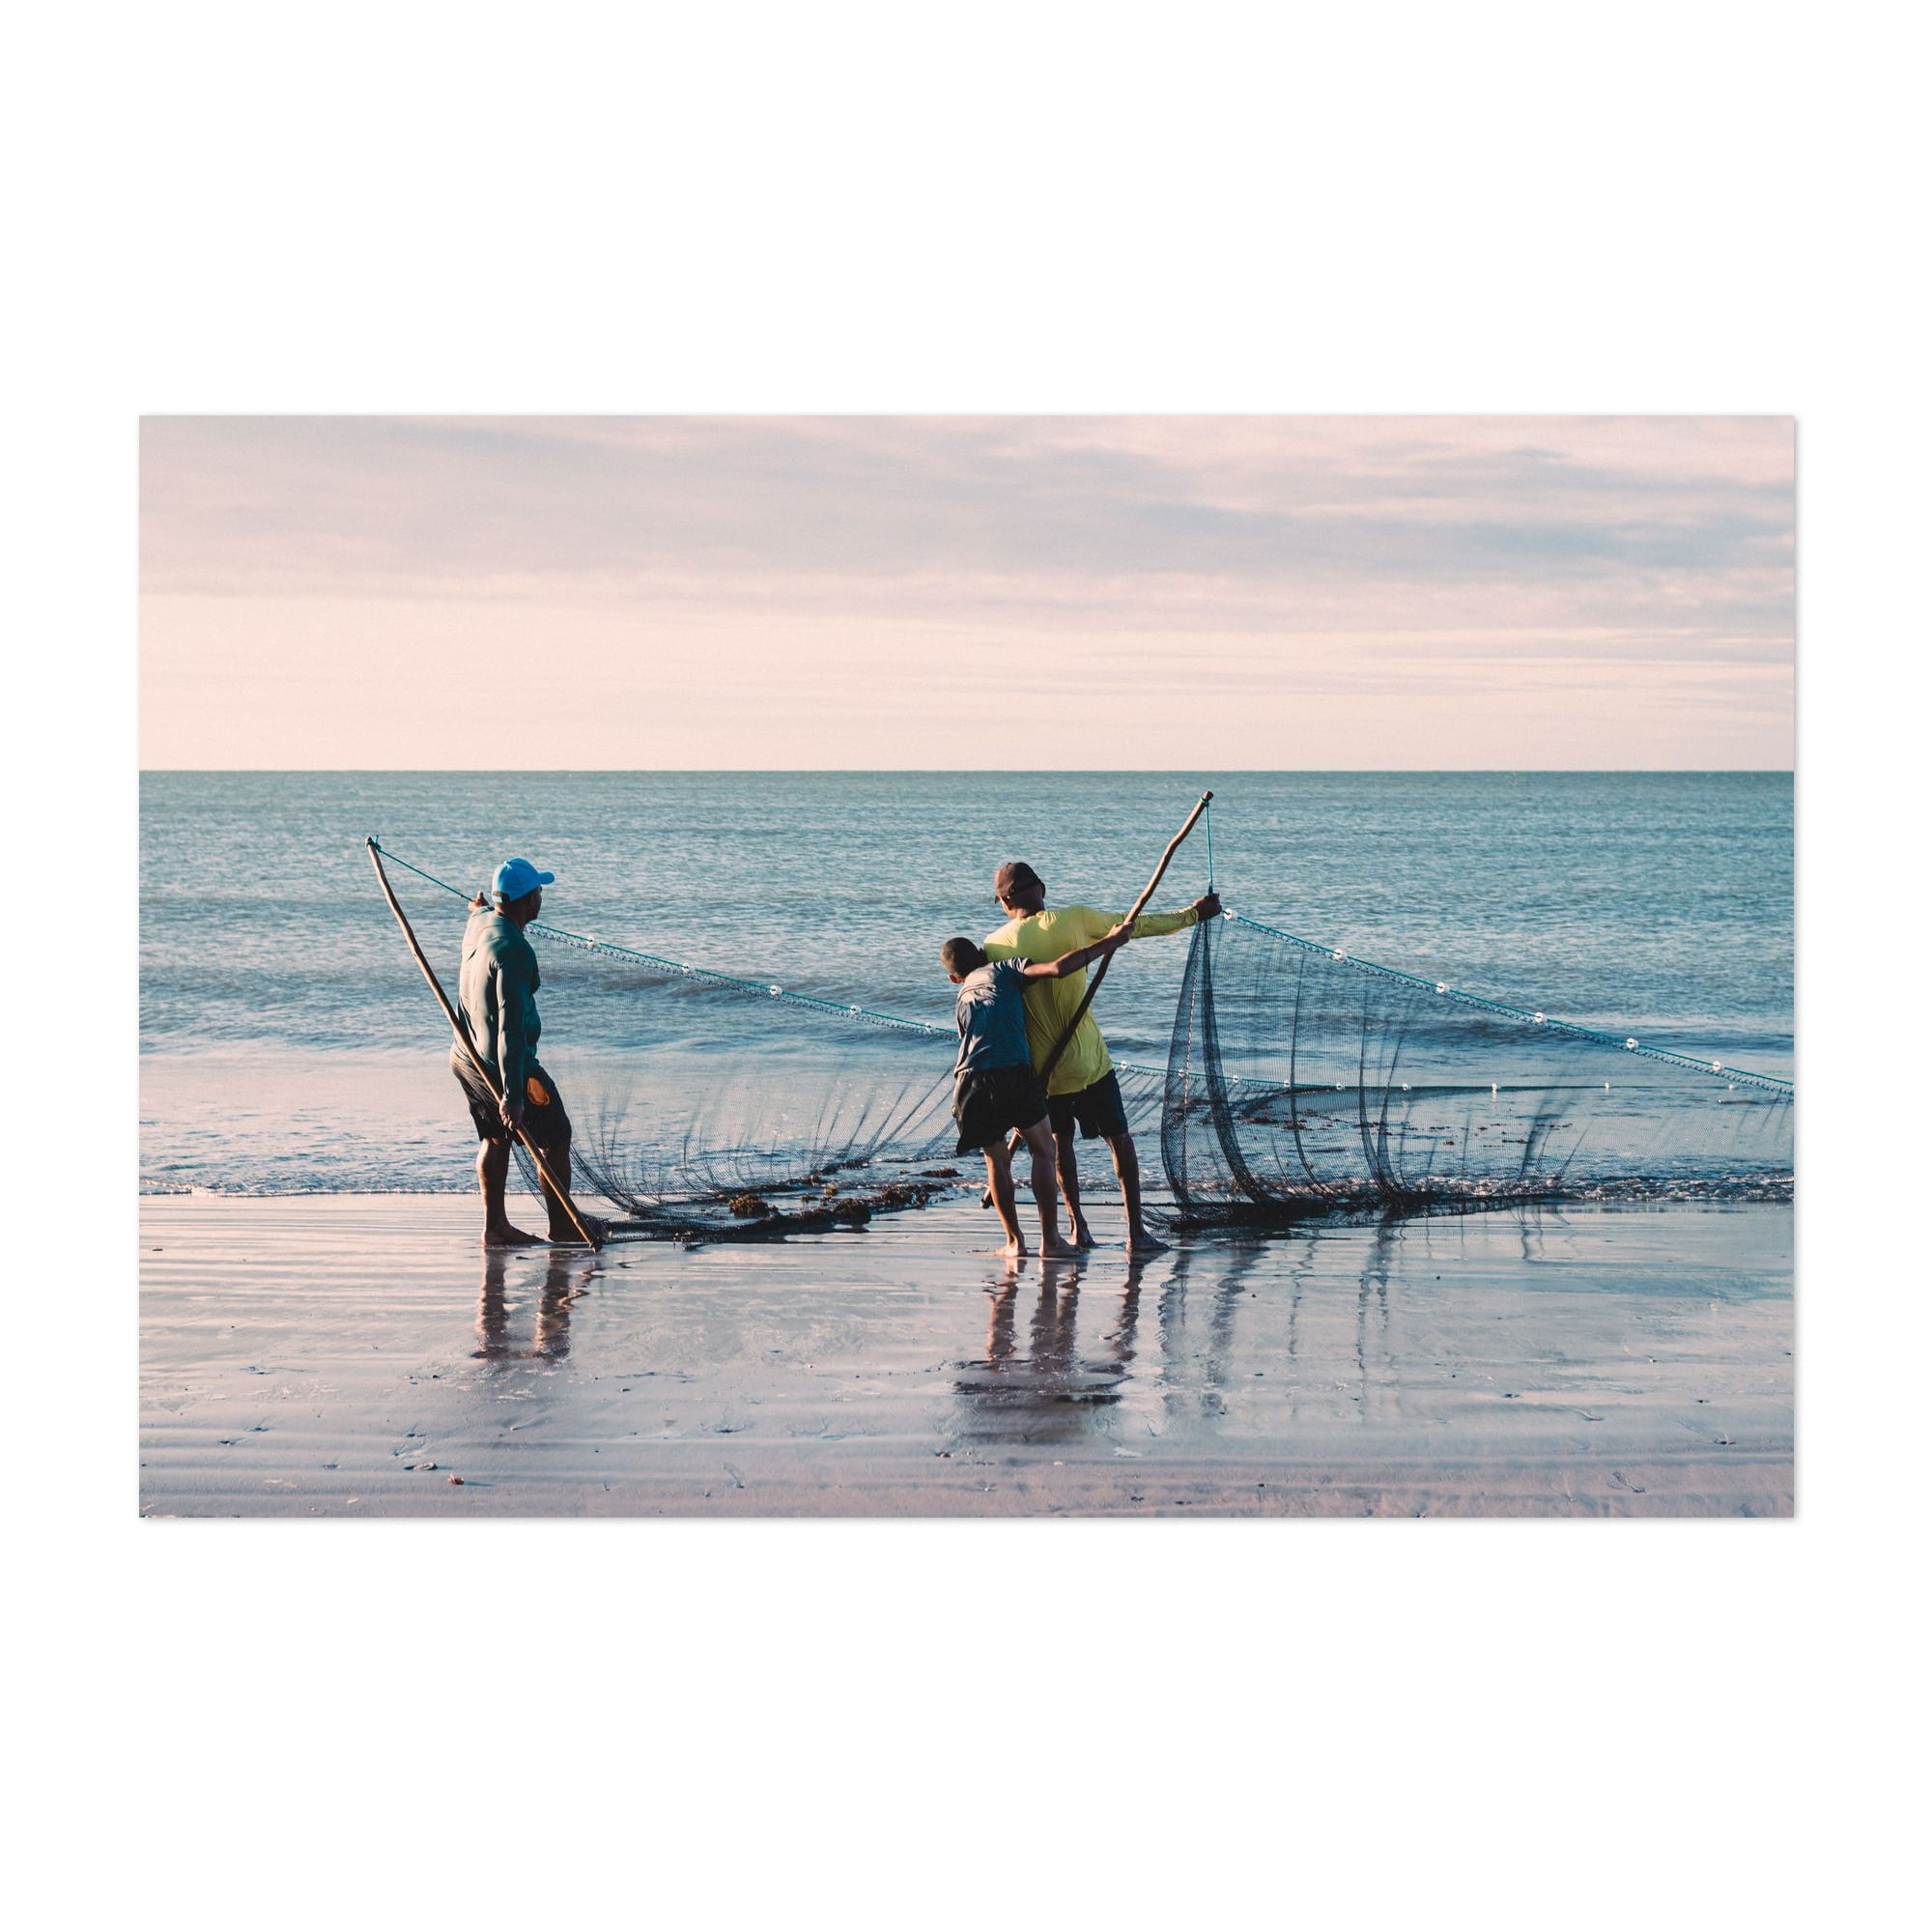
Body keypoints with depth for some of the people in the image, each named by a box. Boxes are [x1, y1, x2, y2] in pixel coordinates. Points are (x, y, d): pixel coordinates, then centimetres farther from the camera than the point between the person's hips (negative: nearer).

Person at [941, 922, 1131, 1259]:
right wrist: (1109, 942, 5)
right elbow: (1057, 968, -1)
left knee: (996, 1159, 20)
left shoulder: (962, 1002, 29)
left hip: (969, 1080, 4)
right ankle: (1050, 1240, 6)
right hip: (1012, 1073, -4)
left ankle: (1014, 1241, 17)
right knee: (1043, 1150, 11)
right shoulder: (1004, 970, 15)